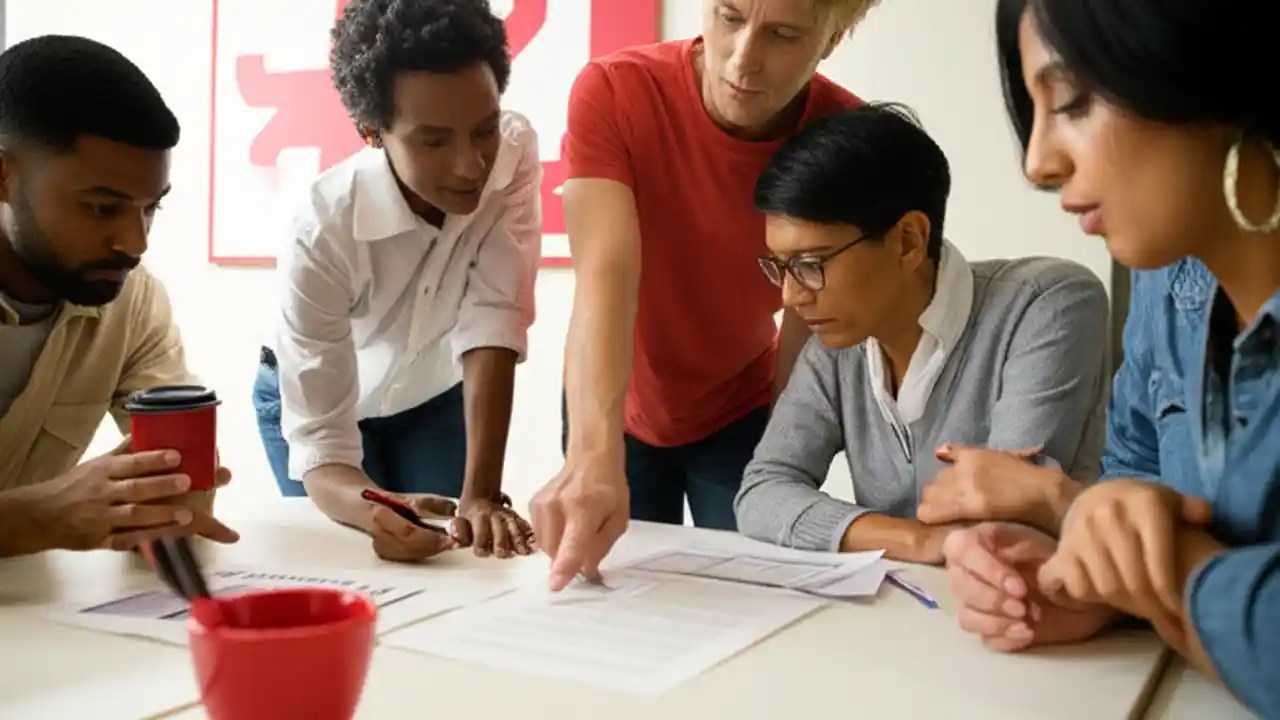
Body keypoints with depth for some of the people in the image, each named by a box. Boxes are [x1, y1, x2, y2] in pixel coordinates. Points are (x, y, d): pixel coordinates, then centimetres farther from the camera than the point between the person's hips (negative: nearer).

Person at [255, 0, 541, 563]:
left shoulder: (516, 151, -31)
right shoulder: (324, 231, -37)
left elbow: (494, 322, -32)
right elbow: (320, 445, -36)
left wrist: (481, 497, -40)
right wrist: (374, 510, -57)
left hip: (436, 394, 2)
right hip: (315, 394, -2)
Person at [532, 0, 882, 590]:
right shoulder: (612, 93, -26)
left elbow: (814, 321, -15)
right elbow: (605, 274, -38)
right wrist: (594, 455, -51)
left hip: (742, 416, 1)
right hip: (617, 410, 0)